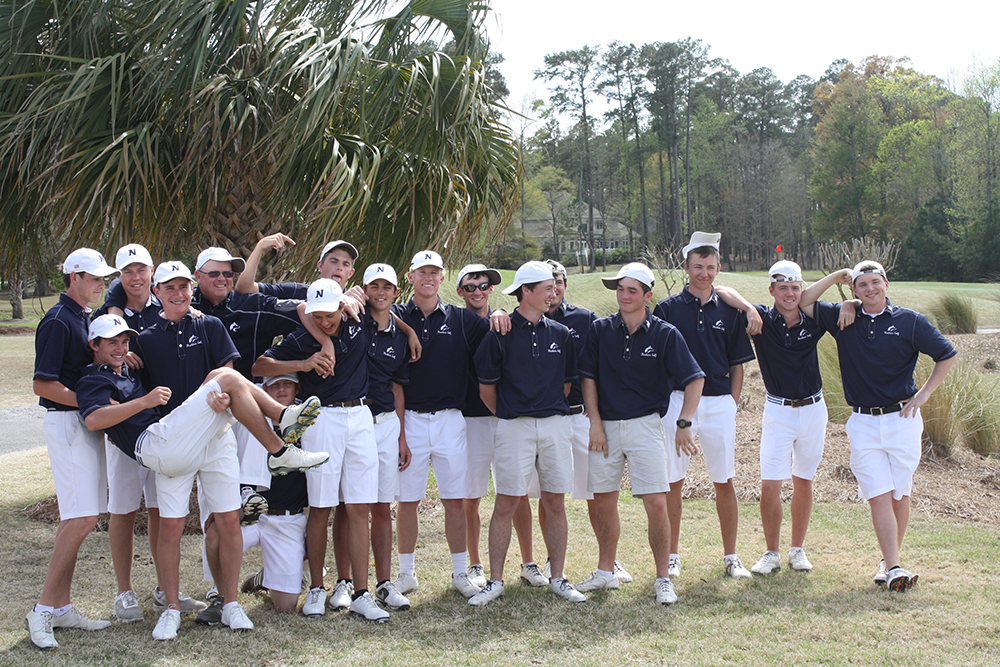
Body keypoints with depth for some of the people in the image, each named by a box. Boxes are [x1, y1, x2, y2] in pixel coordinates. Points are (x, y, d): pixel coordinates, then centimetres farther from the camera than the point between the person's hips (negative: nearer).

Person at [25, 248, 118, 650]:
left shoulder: (84, 316, 16)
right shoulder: (58, 321, -12)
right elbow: (43, 384, -17)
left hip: (87, 422, 9)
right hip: (67, 423, -9)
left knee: (76, 519, 10)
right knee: (82, 519, -14)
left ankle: (61, 607, 15)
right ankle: (44, 610, -6)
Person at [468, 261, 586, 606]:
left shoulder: (560, 333, 9)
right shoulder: (500, 334, -3)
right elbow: (486, 387, 3)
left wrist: (551, 410, 14)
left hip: (554, 425, 4)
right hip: (514, 427, -3)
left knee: (555, 503, 6)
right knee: (506, 503, -2)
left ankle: (557, 578, 15)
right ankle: (495, 581, 5)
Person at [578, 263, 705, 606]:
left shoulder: (665, 334, -3)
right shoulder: (600, 330, 3)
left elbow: (694, 379, -1)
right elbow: (588, 377, 5)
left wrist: (683, 423, -9)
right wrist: (595, 422, -3)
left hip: (645, 424, -2)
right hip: (605, 426, 3)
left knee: (657, 504, -8)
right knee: (603, 503, 8)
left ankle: (663, 578, 3)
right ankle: (605, 572, 24)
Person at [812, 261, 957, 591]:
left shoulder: (910, 321, 1)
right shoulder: (842, 319, 5)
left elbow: (947, 356, 8)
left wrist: (923, 394, 2)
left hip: (902, 419, 0)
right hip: (863, 423, 0)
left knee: (899, 495, 6)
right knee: (878, 496, -8)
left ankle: (891, 560, 19)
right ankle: (893, 567, -9)